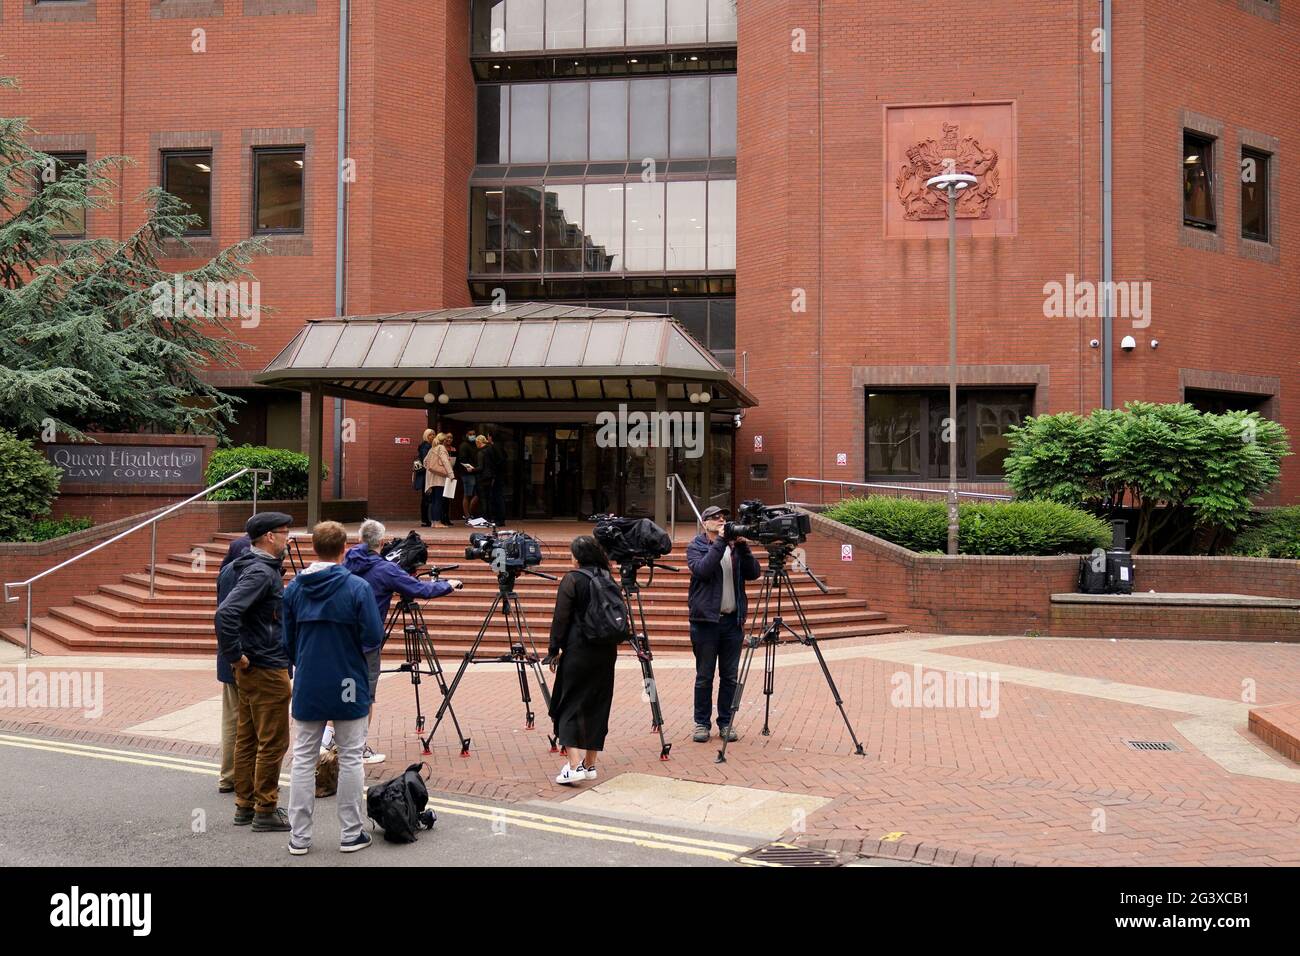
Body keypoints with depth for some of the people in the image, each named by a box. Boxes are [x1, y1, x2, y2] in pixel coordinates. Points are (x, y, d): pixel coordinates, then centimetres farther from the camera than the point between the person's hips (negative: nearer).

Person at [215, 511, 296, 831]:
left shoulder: (263, 568, 12)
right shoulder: (260, 572, -19)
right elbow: (226, 612, -31)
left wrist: (236, 655, 20)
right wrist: (235, 655, -21)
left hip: (252, 669, 10)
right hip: (267, 669, -10)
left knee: (247, 738, 15)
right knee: (273, 742, -2)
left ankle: (245, 806, 23)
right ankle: (265, 811, 5)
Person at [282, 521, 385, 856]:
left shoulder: (293, 588, -1)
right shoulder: (357, 587, -12)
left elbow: (286, 641, 5)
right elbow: (373, 639, -13)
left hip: (307, 689, 3)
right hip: (348, 688, -3)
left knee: (303, 759, 11)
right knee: (350, 759, 8)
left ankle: (298, 836, 13)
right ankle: (350, 834, 13)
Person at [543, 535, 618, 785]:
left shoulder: (572, 580, -8)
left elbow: (561, 619, -10)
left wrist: (553, 650, -2)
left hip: (578, 652, -6)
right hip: (606, 652, 6)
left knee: (570, 706, -2)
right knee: (597, 706, 12)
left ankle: (574, 765, -14)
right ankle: (590, 764, 18)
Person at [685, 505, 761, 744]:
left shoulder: (735, 547, 13)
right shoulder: (695, 547, 2)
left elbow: (753, 573, 2)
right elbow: (702, 570, -18)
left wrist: (743, 547, -10)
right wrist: (720, 542, -19)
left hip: (733, 620, 4)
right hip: (706, 619, -3)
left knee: (730, 676, 6)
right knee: (704, 676, 2)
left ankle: (725, 722, 15)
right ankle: (702, 723, 11)